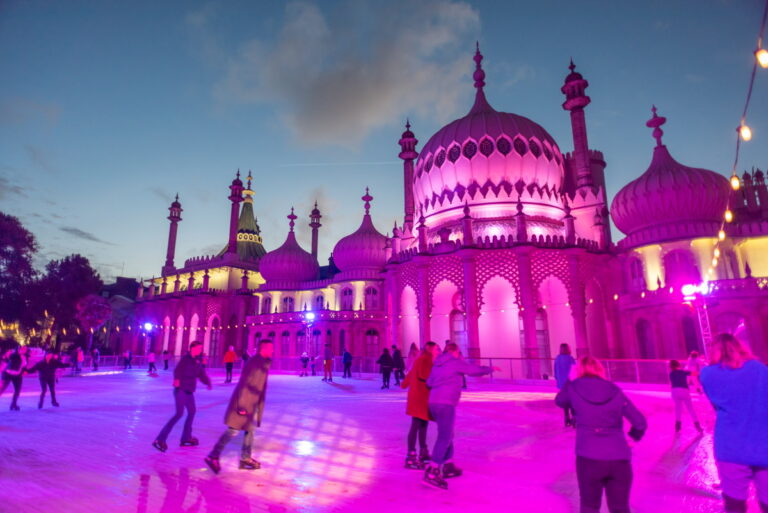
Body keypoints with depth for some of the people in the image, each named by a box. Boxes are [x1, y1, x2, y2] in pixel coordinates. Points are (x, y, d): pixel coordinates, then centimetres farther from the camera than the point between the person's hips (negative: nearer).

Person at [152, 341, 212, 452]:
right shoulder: (185, 358, -11)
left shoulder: (197, 361, 12)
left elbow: (201, 374, 12)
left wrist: (208, 383, -3)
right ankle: (160, 439, -12)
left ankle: (186, 438, 29)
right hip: (181, 389, -9)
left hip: (189, 390, 9)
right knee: (179, 413, -16)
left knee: (192, 411, 16)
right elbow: (178, 370, -27)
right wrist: (176, 379, -46)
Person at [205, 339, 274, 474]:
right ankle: (213, 456, 3)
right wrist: (241, 404, -23)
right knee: (233, 431, -6)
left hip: (253, 403, 10)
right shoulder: (254, 362, -19)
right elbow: (245, 383, -22)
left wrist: (259, 405, 22)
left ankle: (245, 459, 23)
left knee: (250, 430, 14)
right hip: (244, 402, -10)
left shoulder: (264, 363, 10)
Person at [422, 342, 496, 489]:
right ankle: (432, 472, -15)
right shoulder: (455, 362, 0)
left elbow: (429, 382, 16)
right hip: (446, 403, -8)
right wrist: (490, 369, 21)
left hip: (434, 402, 8)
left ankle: (448, 466, 28)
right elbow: (475, 370, 5)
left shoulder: (437, 364, 19)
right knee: (444, 437, -10)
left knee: (448, 434, 20)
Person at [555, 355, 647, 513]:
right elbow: (640, 422, 6)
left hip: (589, 458, -2)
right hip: (620, 459, 2)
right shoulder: (615, 391, 7)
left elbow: (559, 401, 24)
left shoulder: (574, 388, 3)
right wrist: (634, 435, 26)